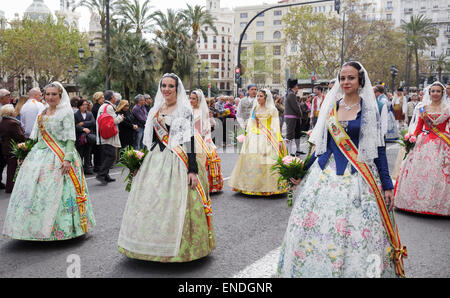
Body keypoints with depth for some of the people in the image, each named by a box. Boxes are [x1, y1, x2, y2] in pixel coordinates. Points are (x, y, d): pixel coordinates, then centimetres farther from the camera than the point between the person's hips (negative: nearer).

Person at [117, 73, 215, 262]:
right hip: (155, 161, 6)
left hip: (177, 162, -6)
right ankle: (154, 246, 20)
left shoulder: (184, 110, -4)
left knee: (175, 204, -7)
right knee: (150, 201, 7)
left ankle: (177, 248, 7)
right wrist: (142, 163, 17)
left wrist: (192, 170, -18)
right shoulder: (156, 110, 15)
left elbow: (190, 141, -11)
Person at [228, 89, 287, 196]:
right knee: (252, 160, -1)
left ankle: (267, 186, 2)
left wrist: (279, 140, -7)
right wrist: (246, 136, 10)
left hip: (267, 139, -4)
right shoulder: (254, 109, 14)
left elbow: (276, 126, -1)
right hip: (254, 137, 4)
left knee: (267, 161, -6)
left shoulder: (272, 110, 3)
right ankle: (252, 185, 6)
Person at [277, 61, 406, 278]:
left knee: (356, 231, -3)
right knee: (316, 225, 3)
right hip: (326, 174, 4)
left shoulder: (369, 108, 0)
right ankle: (319, 268, 21)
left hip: (357, 176, -3)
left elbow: (378, 148, -1)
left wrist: (387, 185, -5)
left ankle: (355, 270, 18)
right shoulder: (331, 107, 9)